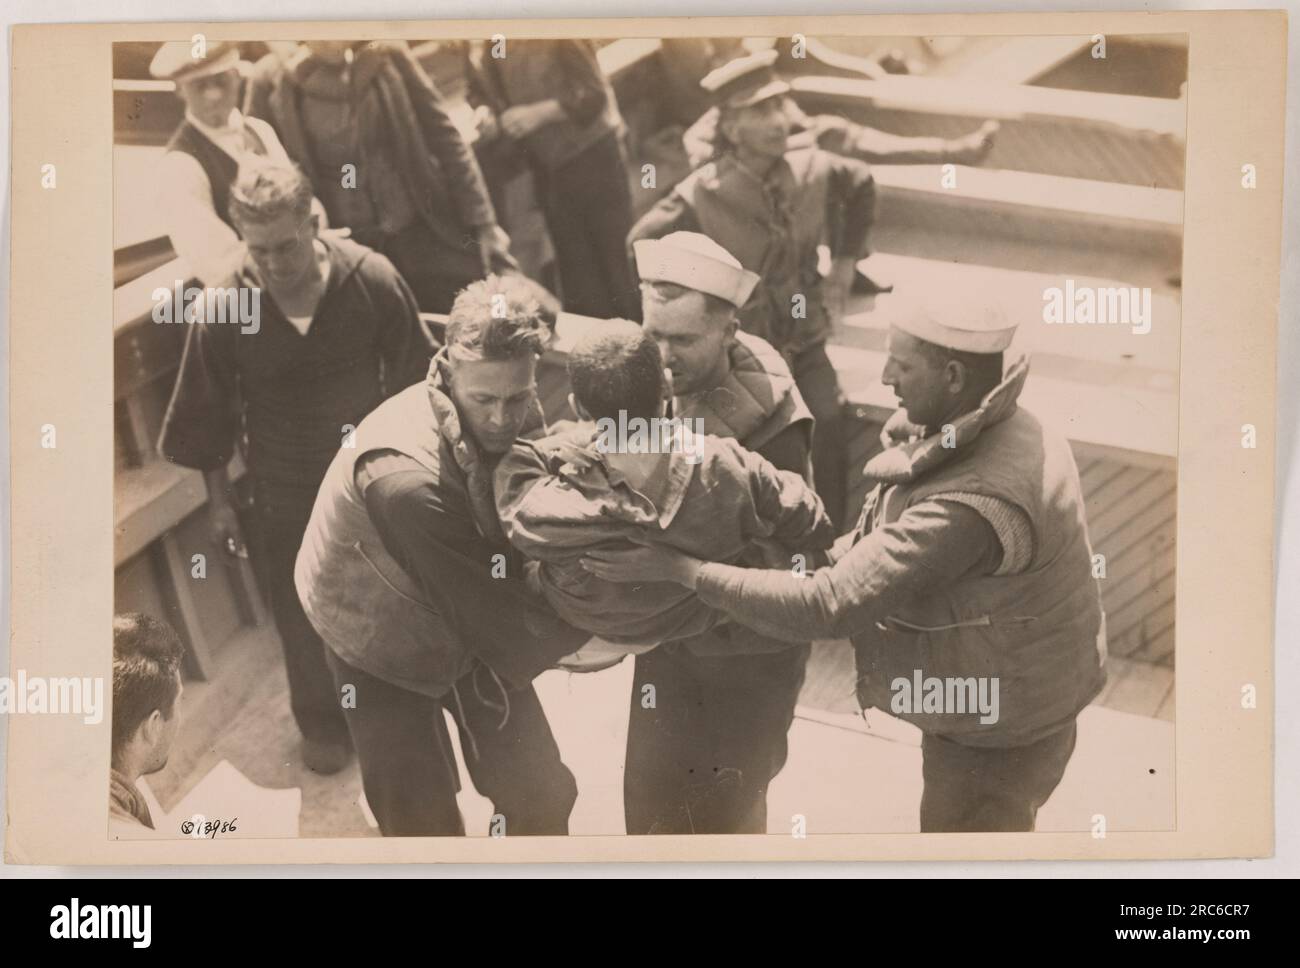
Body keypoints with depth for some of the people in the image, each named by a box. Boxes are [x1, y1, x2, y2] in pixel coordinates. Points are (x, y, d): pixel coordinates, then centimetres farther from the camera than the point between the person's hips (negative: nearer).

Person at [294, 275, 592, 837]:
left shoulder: (521, 418, -18)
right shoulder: (405, 476, -39)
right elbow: (485, 604, -32)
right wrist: (588, 630, -21)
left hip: (473, 623, 5)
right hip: (381, 643, -5)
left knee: (541, 795, 7)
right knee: (422, 823, 2)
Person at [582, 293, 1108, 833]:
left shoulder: (968, 506, -37)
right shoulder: (990, 432, -6)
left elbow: (829, 607, -35)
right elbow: (879, 541, 6)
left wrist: (681, 569, -30)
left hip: (998, 734, -9)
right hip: (997, 693, 9)